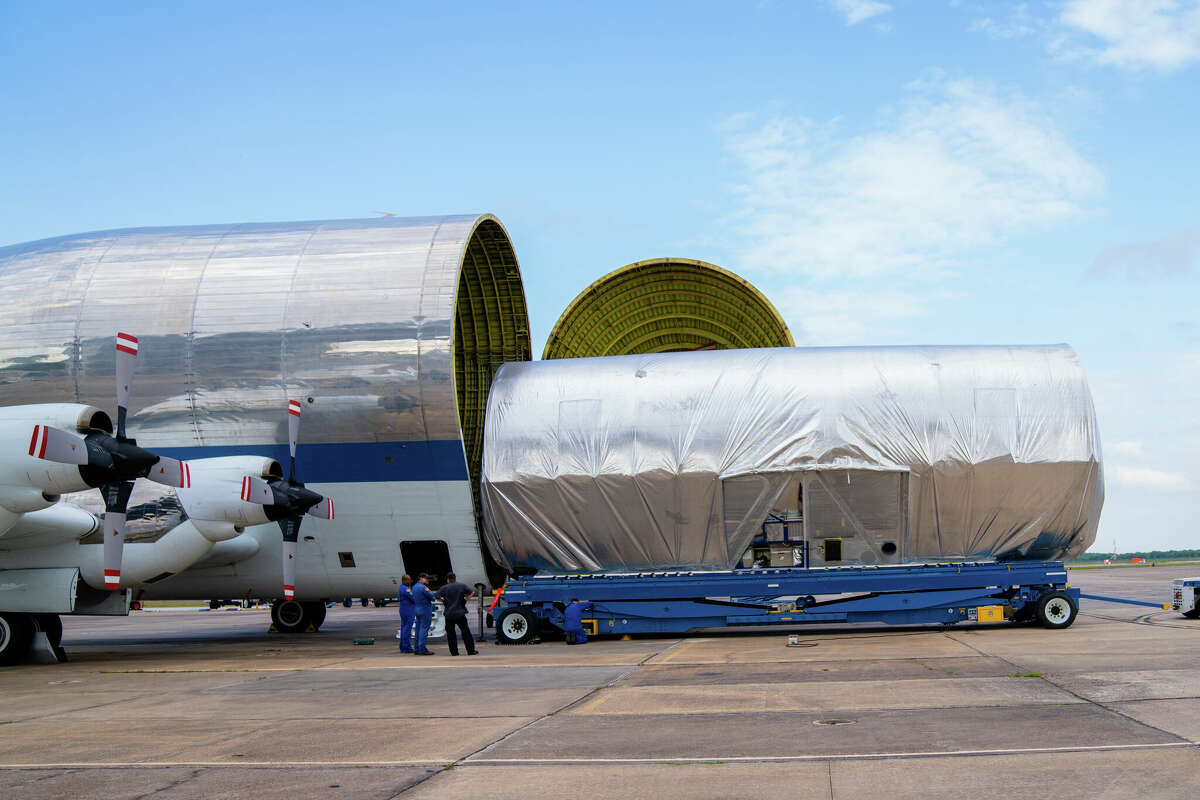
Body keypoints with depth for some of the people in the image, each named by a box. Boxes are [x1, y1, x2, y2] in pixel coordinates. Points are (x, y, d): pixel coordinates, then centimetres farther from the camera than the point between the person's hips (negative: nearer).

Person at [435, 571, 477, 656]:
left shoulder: (444, 588, 0)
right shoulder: (462, 586, 3)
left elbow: (436, 596, -8)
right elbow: (471, 593, -5)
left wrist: (443, 600, 5)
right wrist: (466, 599, 5)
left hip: (449, 614, 0)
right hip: (460, 613, 0)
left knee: (450, 633, 8)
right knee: (465, 631, 4)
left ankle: (454, 651, 5)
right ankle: (471, 650, 3)